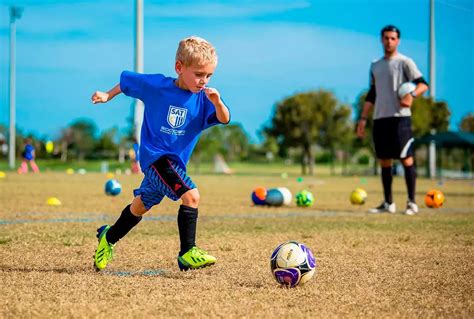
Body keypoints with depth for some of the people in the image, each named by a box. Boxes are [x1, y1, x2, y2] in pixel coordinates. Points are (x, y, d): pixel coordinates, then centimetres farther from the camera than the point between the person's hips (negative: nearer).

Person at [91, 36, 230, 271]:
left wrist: (217, 102, -38)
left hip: (175, 161, 6)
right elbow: (127, 79, 5)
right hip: (155, 156, -6)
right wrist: (107, 96, 9)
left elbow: (224, 119, -20)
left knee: (142, 205, 23)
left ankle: (108, 237, 45)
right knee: (191, 195, -25)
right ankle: (187, 253, -21)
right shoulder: (156, 85, -11)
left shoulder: (203, 98, -6)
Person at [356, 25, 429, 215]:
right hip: (380, 118, 6)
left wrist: (412, 95, -29)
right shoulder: (375, 66, 19)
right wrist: (363, 118, 15)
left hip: (399, 117, -6)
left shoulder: (404, 62, 0)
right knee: (384, 161, 7)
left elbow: (423, 84, -9)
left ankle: (411, 203, -6)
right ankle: (388, 203, 13)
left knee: (406, 158, -8)